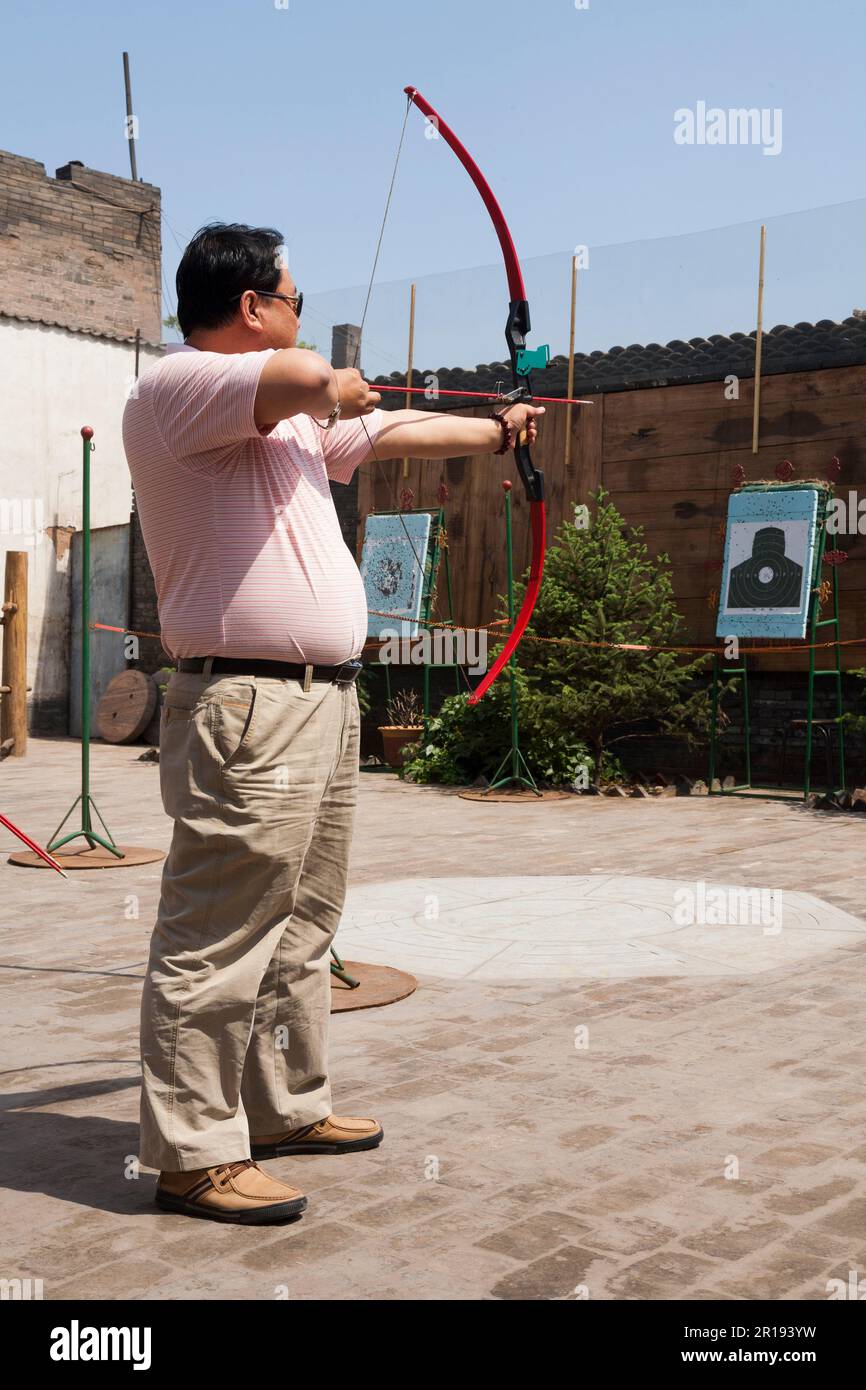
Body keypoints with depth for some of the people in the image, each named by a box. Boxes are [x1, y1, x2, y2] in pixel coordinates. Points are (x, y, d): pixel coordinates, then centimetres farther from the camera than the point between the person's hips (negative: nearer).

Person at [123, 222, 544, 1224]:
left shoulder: (291, 413, 21)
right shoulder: (176, 387, -10)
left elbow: (393, 433, 34)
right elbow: (301, 378, -28)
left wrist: (496, 431, 43)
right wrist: (337, 387, -6)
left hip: (323, 700, 10)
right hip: (249, 711, -10)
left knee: (299, 931, 17)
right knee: (219, 942, -5)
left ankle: (285, 1107, 29)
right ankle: (193, 1153, 3)